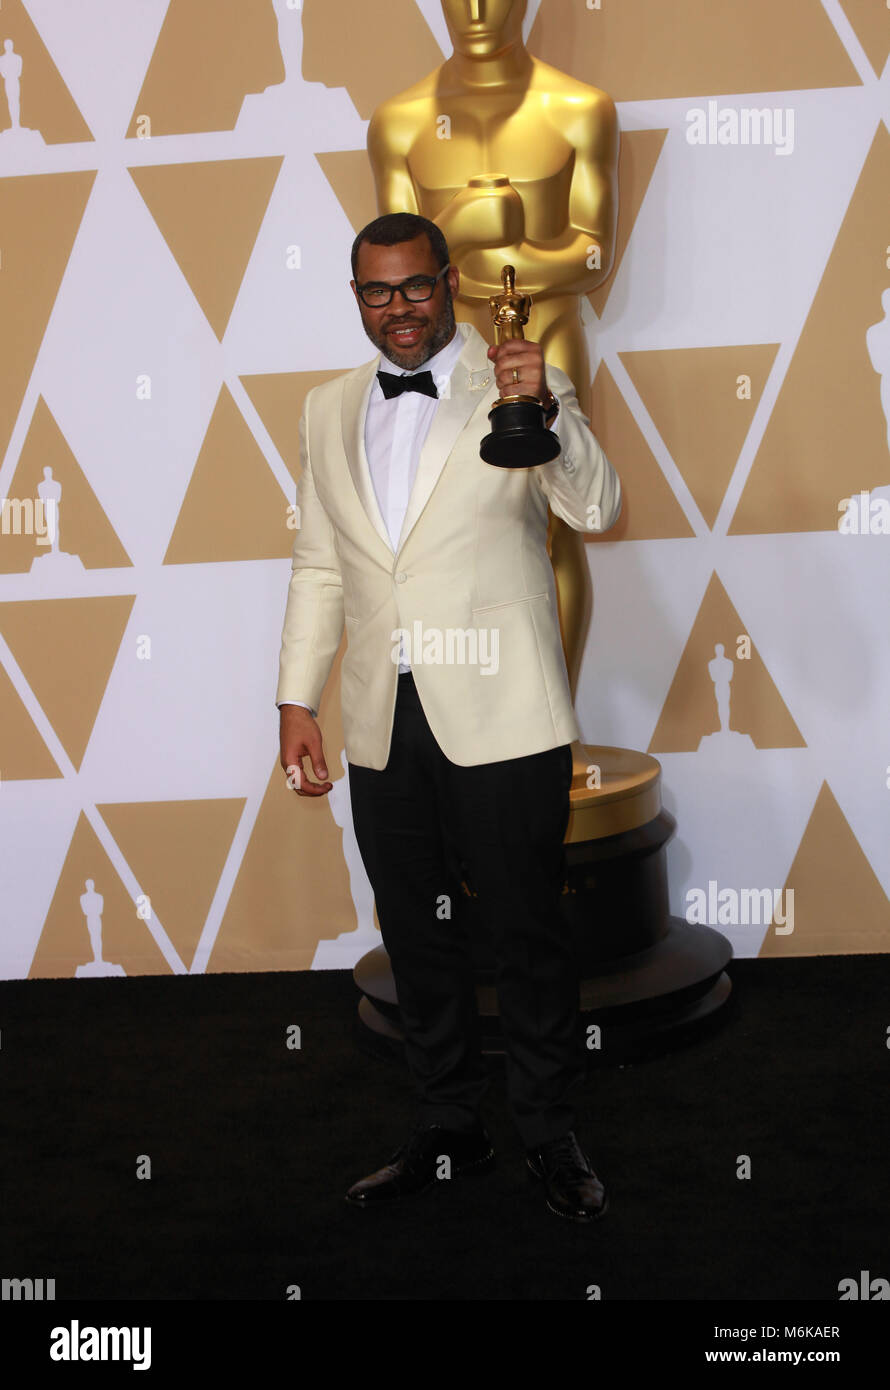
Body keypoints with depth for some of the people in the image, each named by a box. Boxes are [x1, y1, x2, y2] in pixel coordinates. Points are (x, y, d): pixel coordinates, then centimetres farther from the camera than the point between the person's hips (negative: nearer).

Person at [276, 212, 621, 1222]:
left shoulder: (520, 386, -1)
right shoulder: (328, 411, 12)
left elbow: (599, 509, -14)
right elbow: (318, 567, 15)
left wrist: (548, 411, -31)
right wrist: (297, 700, 9)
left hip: (500, 718, -4)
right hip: (384, 724, 5)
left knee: (528, 933, 5)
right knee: (415, 938, 13)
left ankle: (550, 1136, 22)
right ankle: (447, 1130, 29)